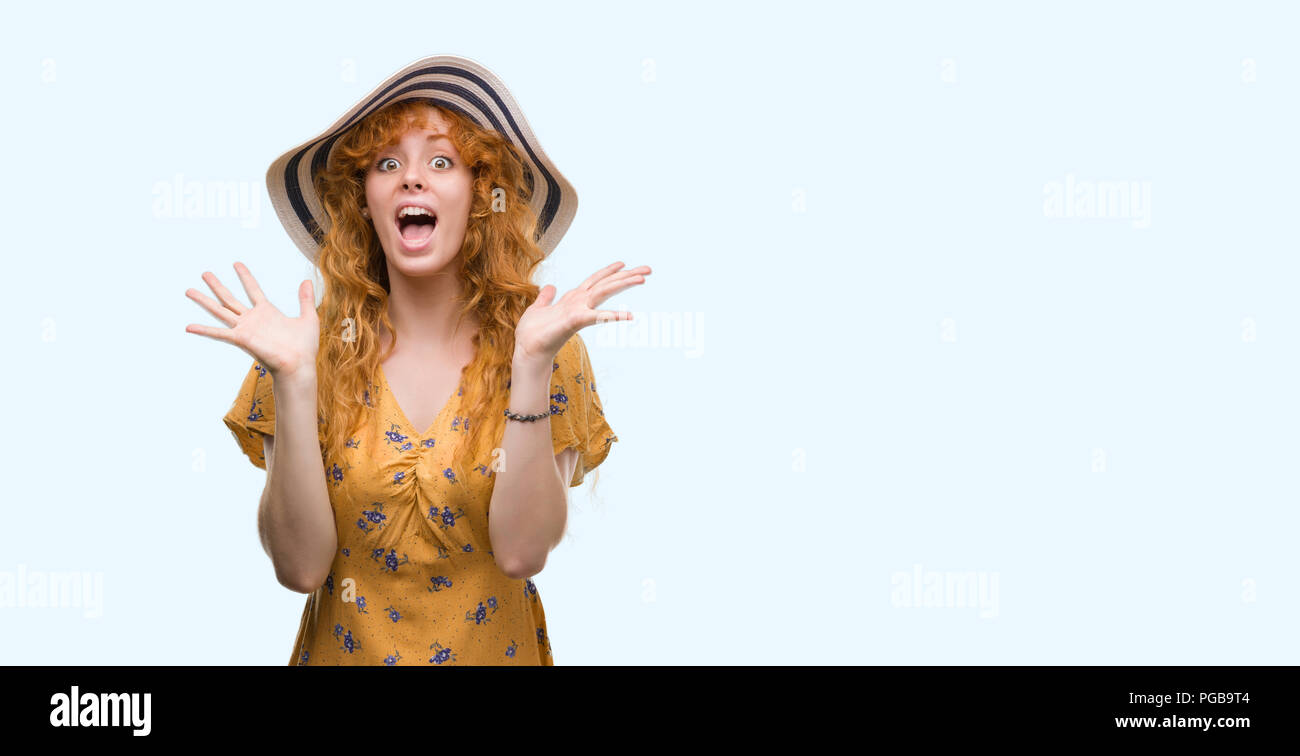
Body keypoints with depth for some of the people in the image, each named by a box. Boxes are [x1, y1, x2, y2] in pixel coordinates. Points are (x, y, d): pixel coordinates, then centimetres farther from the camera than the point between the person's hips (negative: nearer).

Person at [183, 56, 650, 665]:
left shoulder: (550, 349, -10)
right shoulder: (324, 346, -9)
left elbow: (522, 552, -21)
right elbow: (300, 567, -16)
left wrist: (532, 365, -27)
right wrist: (292, 379, -24)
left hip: (493, 651, 0)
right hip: (346, 650, 0)